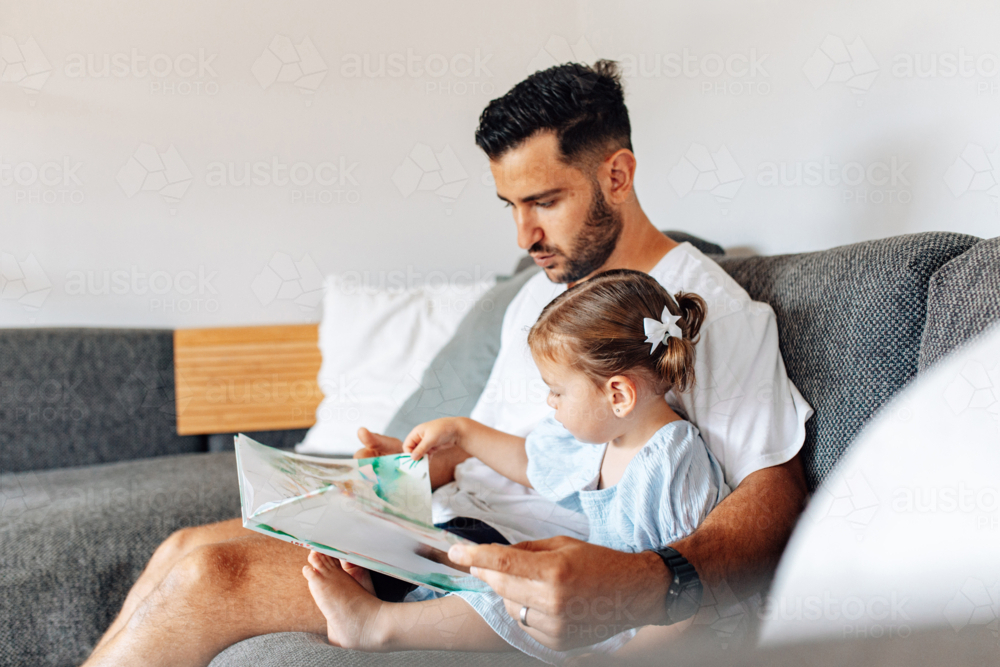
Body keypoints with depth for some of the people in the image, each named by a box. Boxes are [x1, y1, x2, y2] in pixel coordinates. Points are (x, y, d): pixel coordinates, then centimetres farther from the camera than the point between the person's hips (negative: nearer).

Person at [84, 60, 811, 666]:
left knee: (209, 575, -18)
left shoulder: (707, 306, -9)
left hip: (531, 572, -8)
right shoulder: (537, 296, 18)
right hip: (449, 525, 8)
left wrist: (643, 586, -38)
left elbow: (777, 487, -19)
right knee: (187, 548, -4)